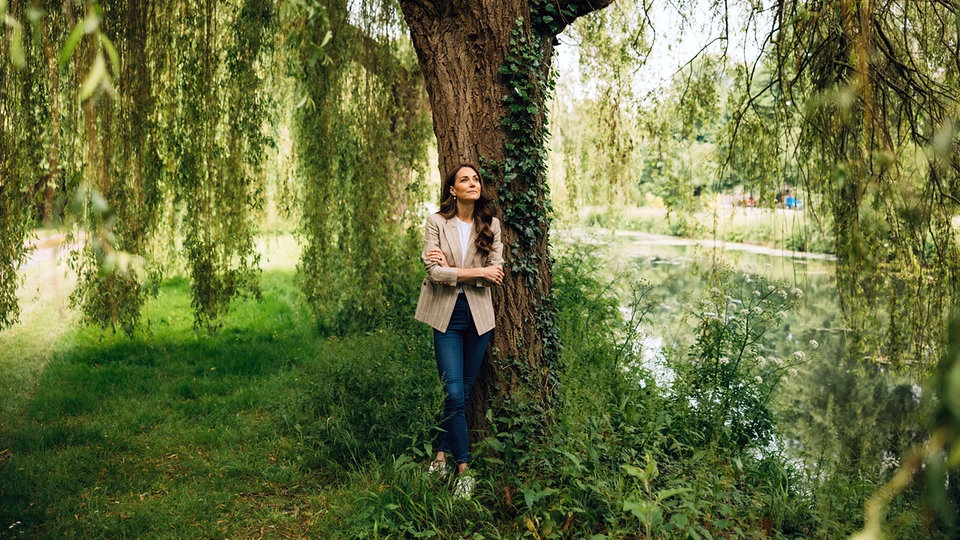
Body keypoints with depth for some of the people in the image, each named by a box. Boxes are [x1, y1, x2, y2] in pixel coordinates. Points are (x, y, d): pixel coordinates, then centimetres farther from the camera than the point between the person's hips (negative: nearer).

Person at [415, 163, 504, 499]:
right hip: (446, 314, -3)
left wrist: (452, 269, -13)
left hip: (478, 316, 3)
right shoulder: (437, 222, -4)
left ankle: (442, 454, 25)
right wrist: (477, 272, -15)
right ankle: (463, 469, 2)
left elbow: (496, 273, -5)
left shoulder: (490, 225, 4)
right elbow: (435, 272, -13)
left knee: (464, 391, 9)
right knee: (454, 393, -8)